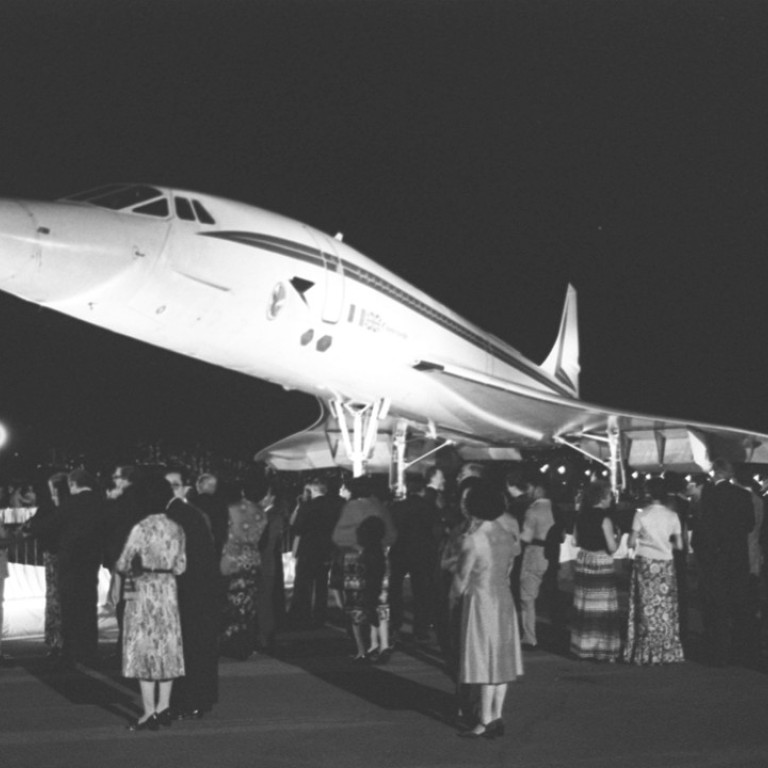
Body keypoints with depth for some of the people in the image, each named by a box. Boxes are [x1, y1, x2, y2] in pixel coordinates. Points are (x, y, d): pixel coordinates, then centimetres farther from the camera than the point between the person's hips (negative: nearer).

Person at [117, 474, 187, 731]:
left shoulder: (141, 529, -14)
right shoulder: (177, 529, 1)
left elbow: (123, 564, -10)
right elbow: (180, 566, 5)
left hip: (142, 591, -5)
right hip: (168, 589, 5)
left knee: (144, 649, -1)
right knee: (167, 647, 11)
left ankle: (149, 712, -1)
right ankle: (163, 707, 16)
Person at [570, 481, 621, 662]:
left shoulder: (581, 516, 3)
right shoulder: (604, 518, -15)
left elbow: (575, 541, 9)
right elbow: (612, 547, -16)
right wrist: (617, 540, 3)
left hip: (583, 561, 6)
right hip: (601, 563, -6)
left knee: (584, 607, 12)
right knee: (602, 607, 0)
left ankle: (583, 647, 17)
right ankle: (603, 649, 3)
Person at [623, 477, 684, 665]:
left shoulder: (641, 514, -7)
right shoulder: (672, 516, -1)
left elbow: (631, 543, -7)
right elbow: (679, 545, 2)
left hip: (645, 563, -2)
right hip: (666, 565, 2)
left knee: (646, 608, 3)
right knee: (665, 609, 7)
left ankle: (645, 652, 5)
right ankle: (666, 652, 8)